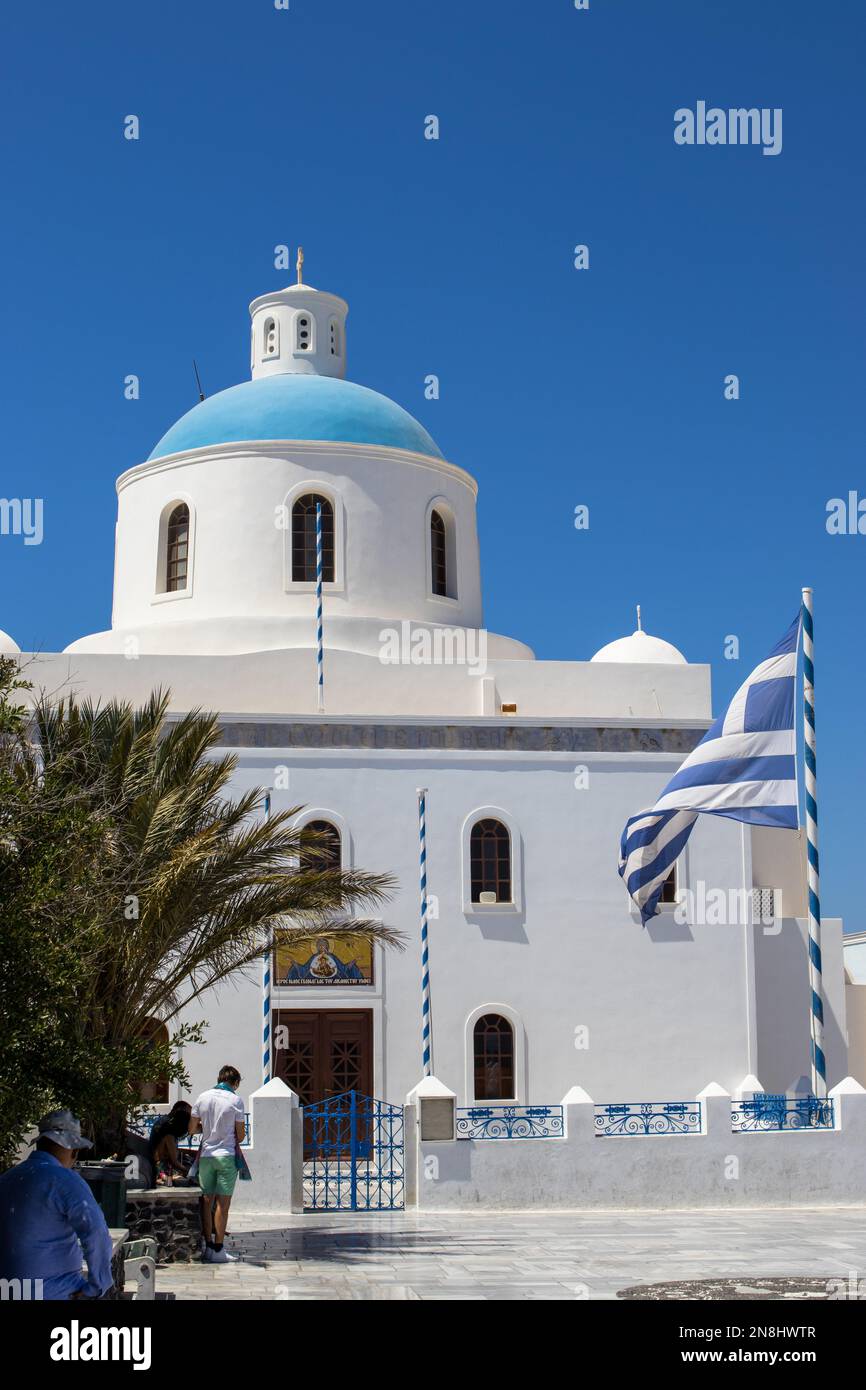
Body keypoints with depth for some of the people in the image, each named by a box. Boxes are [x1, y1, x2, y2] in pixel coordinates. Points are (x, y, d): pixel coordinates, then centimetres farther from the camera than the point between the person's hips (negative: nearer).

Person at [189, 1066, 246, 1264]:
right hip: (227, 1155, -4)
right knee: (222, 1203, -1)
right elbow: (240, 1134, -3)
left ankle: (208, 1247, 11)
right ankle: (218, 1250, -1)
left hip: (206, 1155, 4)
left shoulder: (202, 1097, 4)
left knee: (207, 1201, 10)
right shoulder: (235, 1100, -6)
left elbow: (192, 1129, 7)